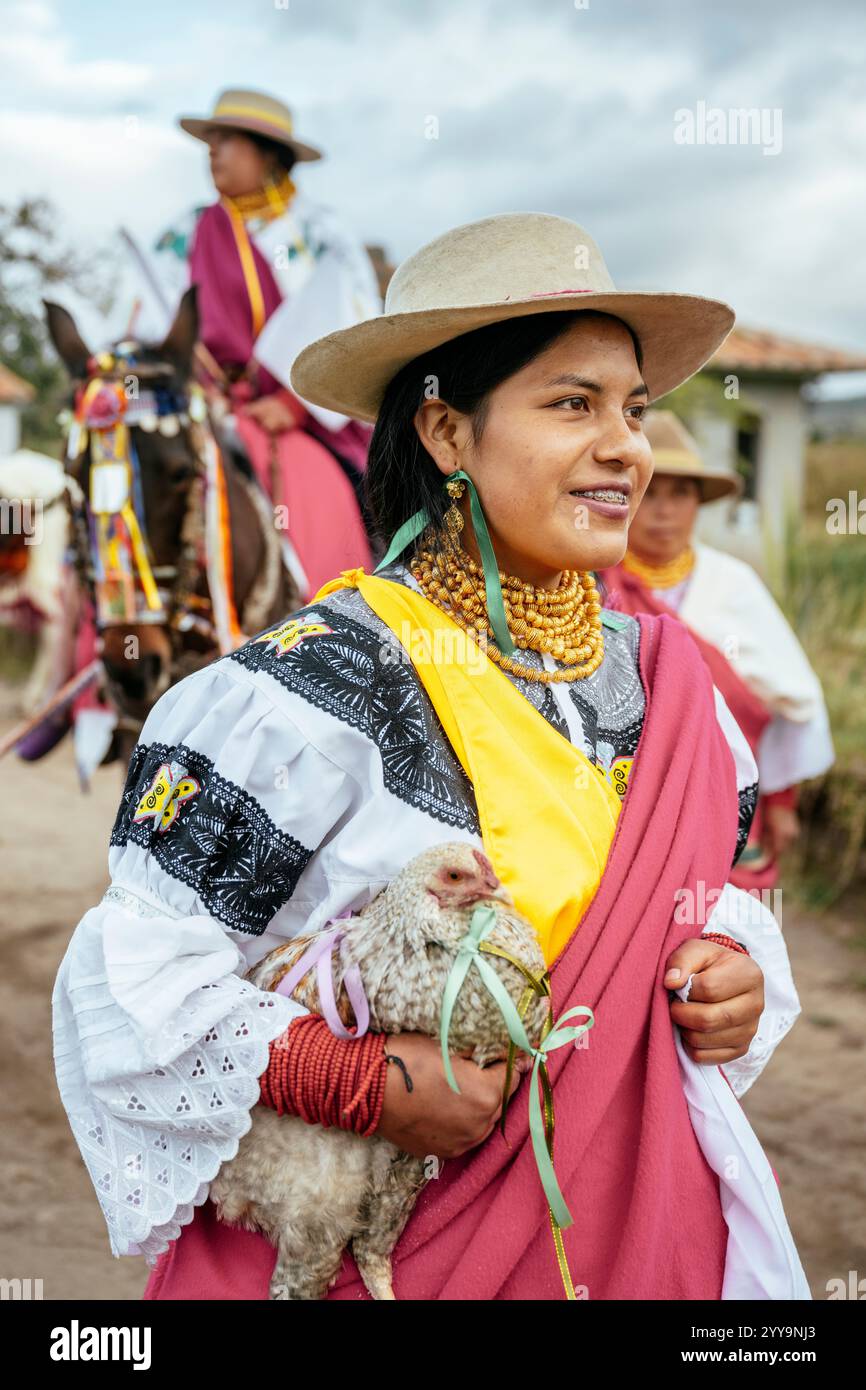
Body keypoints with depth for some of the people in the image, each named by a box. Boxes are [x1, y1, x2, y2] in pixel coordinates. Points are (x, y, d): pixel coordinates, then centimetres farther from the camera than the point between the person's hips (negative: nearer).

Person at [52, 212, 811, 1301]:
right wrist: (372, 1087, -25)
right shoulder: (320, 687, -20)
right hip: (378, 1249, -5)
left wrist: (736, 977, -7)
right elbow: (137, 979, -18)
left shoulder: (661, 673, 0)